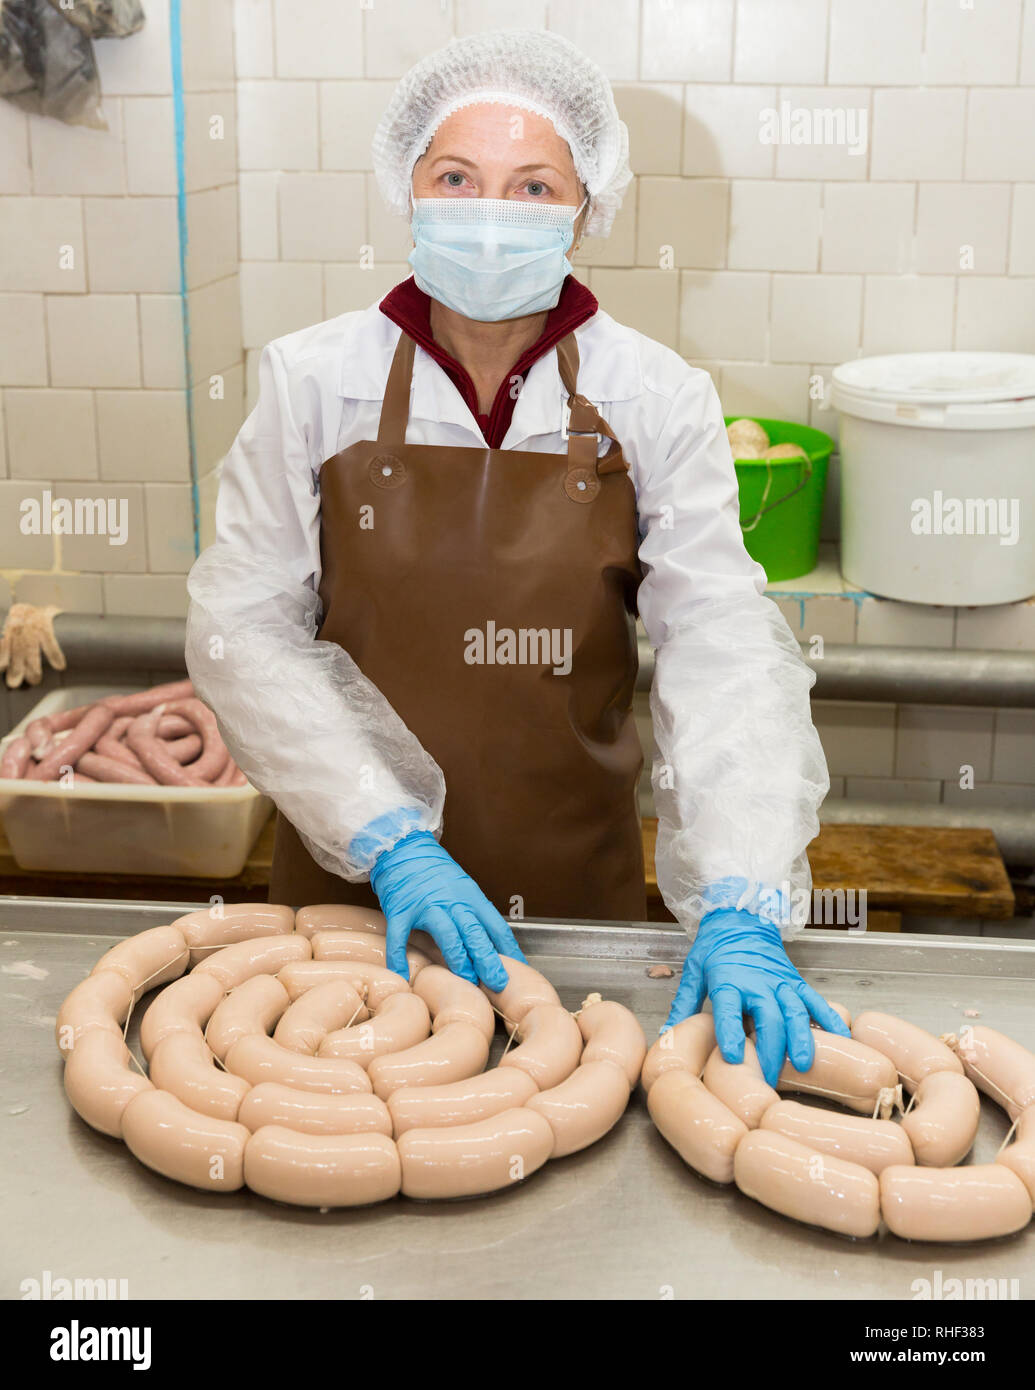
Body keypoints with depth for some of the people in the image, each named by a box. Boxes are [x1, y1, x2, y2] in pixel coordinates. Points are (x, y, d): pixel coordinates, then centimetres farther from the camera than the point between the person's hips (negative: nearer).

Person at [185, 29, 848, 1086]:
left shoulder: (656, 402, -8)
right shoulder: (314, 380, -7)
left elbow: (722, 650, -14)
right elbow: (242, 625, -9)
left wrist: (741, 910, -26)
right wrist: (386, 840, -20)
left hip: (577, 883, 0)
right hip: (353, 886, 0)